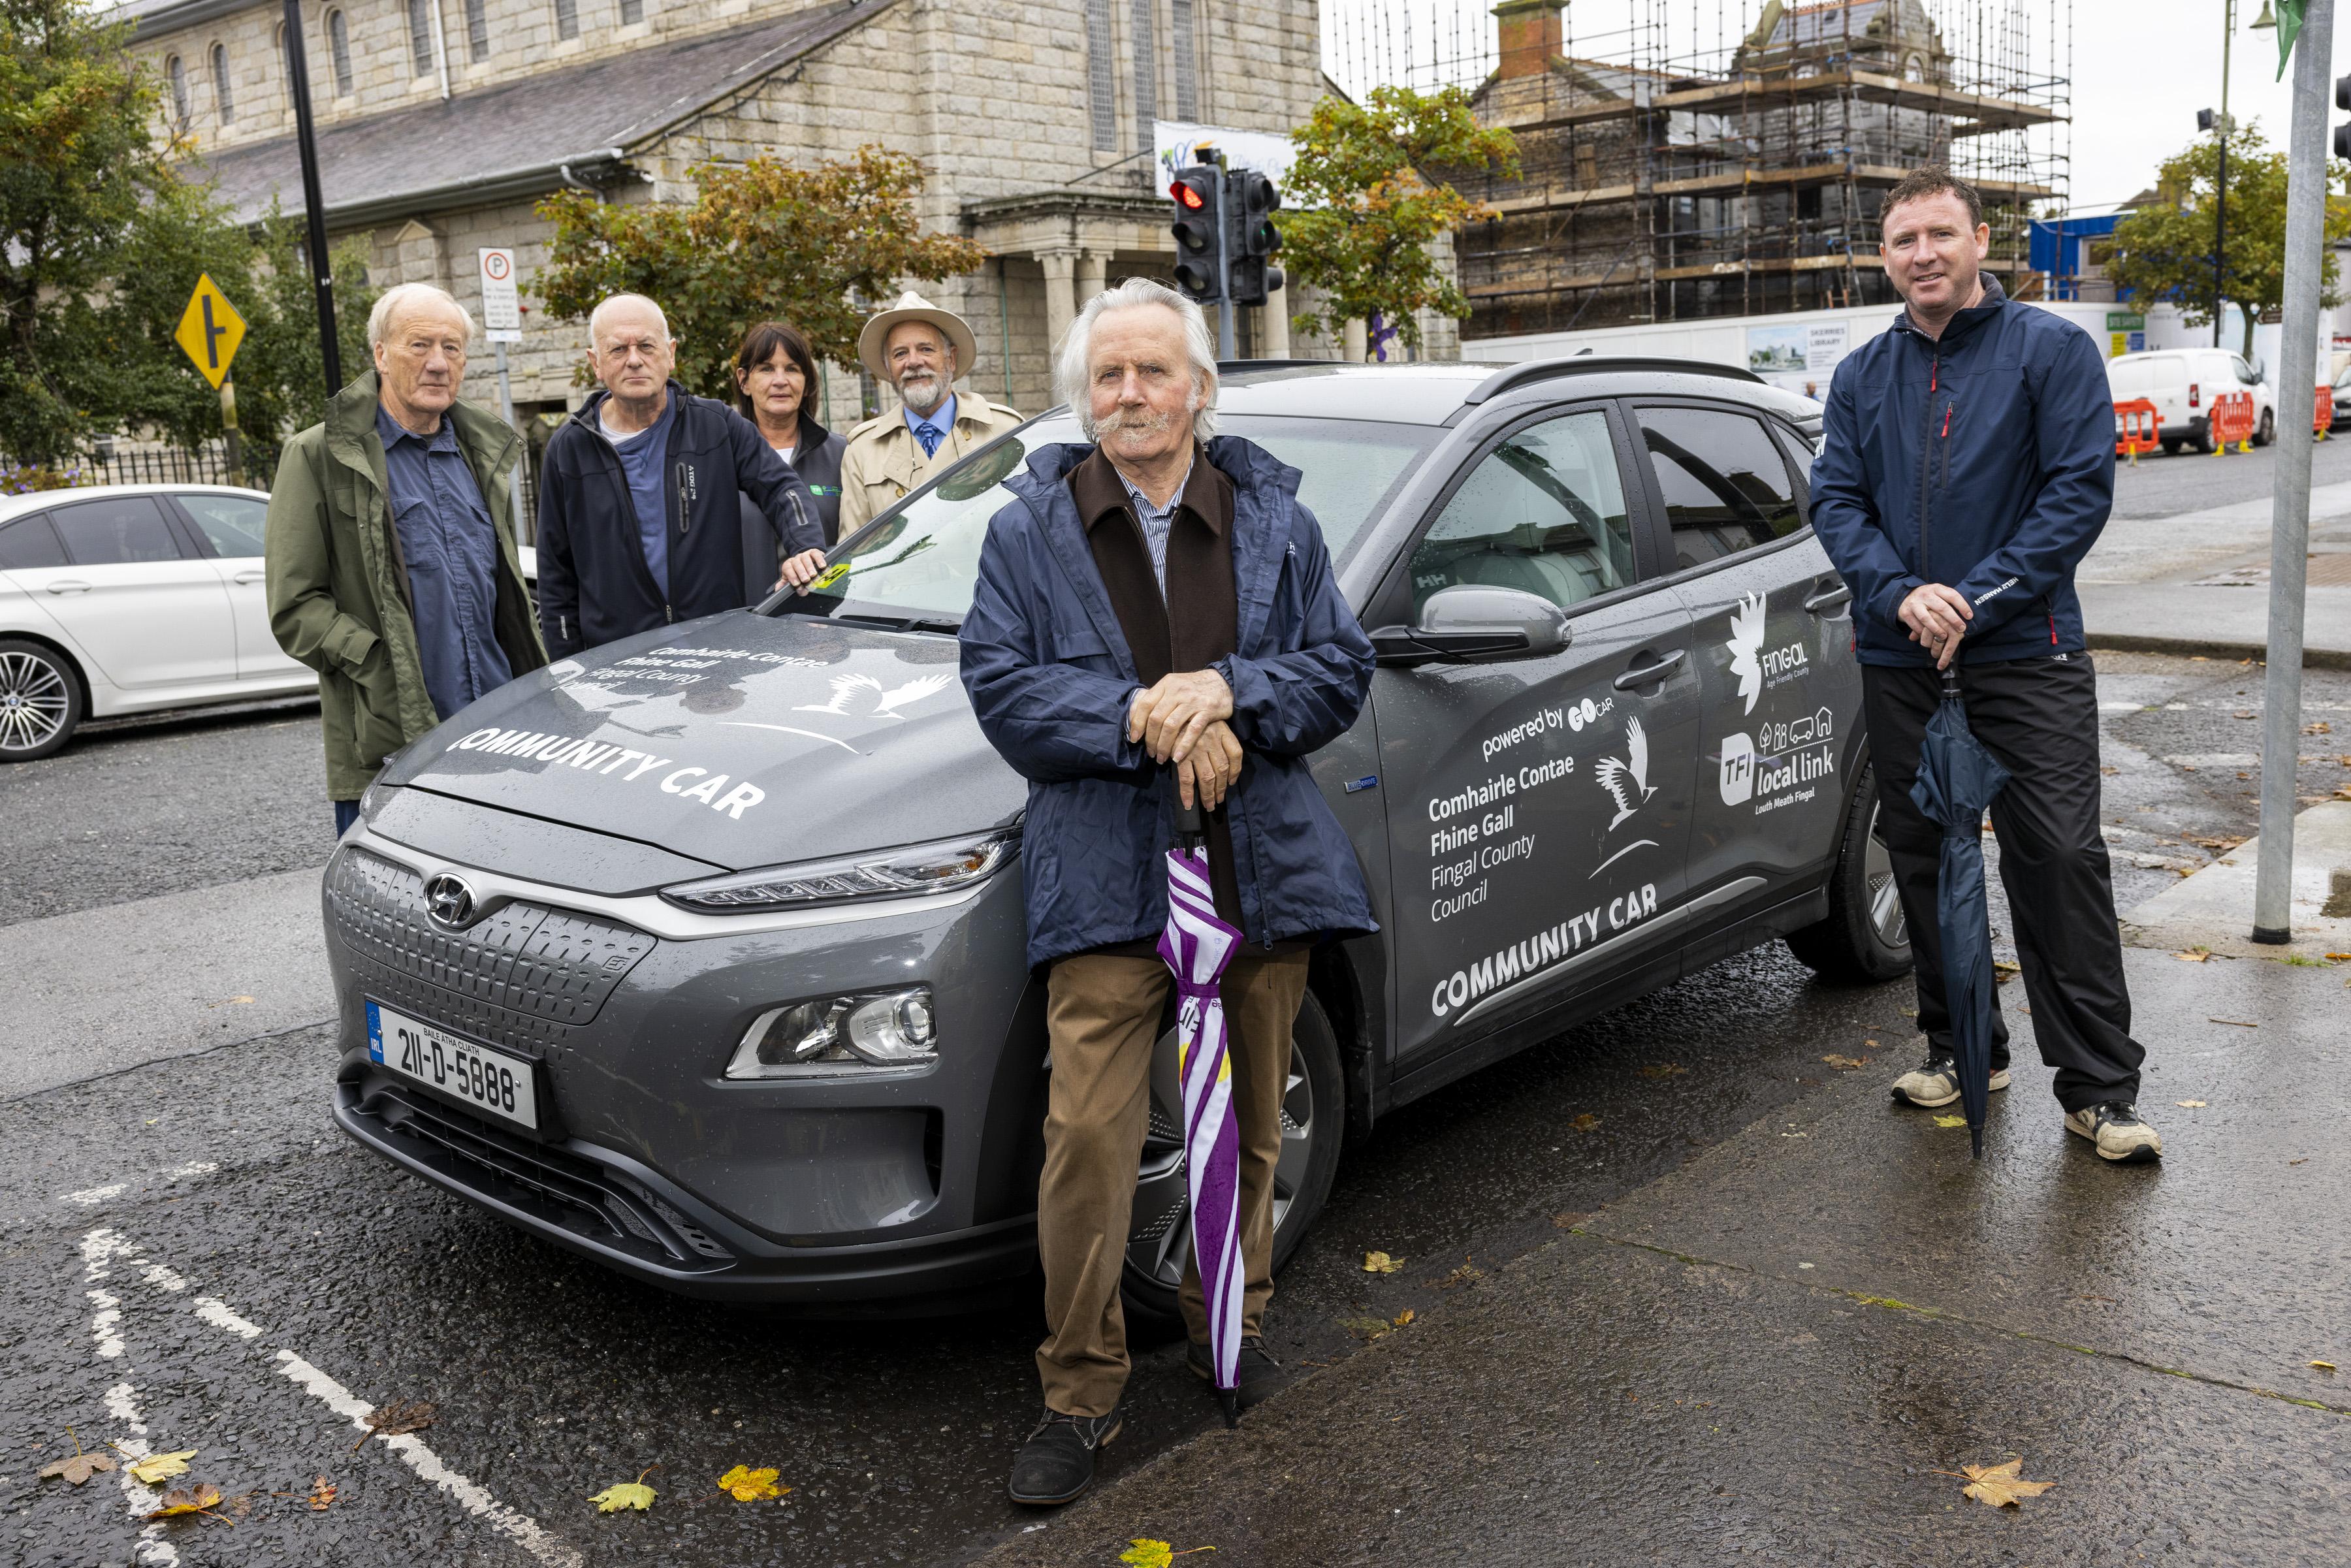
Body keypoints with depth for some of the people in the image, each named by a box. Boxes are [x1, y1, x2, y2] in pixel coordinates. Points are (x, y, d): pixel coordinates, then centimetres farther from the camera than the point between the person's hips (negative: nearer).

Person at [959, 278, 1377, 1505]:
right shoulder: (1032, 527, 3)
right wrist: (1140, 718, -18)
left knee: (1250, 1124, 14)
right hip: (1105, 875, -2)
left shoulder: (1273, 517, 8)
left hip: (1262, 864, 3)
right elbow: (1000, 681, -5)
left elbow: (1342, 667, 5)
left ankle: (1232, 1322, 36)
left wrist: (1229, 691, -14)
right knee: (1090, 1134, -8)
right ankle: (1080, 1393, 7)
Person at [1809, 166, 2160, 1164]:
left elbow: (2081, 489, -8)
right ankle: (1961, 1048, 25)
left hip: (2026, 653, -4)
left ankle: (2100, 1088, 0)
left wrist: (1977, 599, -17)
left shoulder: (2052, 350, 0)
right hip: (1897, 660, 5)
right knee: (1922, 855, 10)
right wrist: (1902, 594, -14)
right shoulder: (1861, 377, 12)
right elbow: (1835, 498, 4)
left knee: (2058, 856, -8)